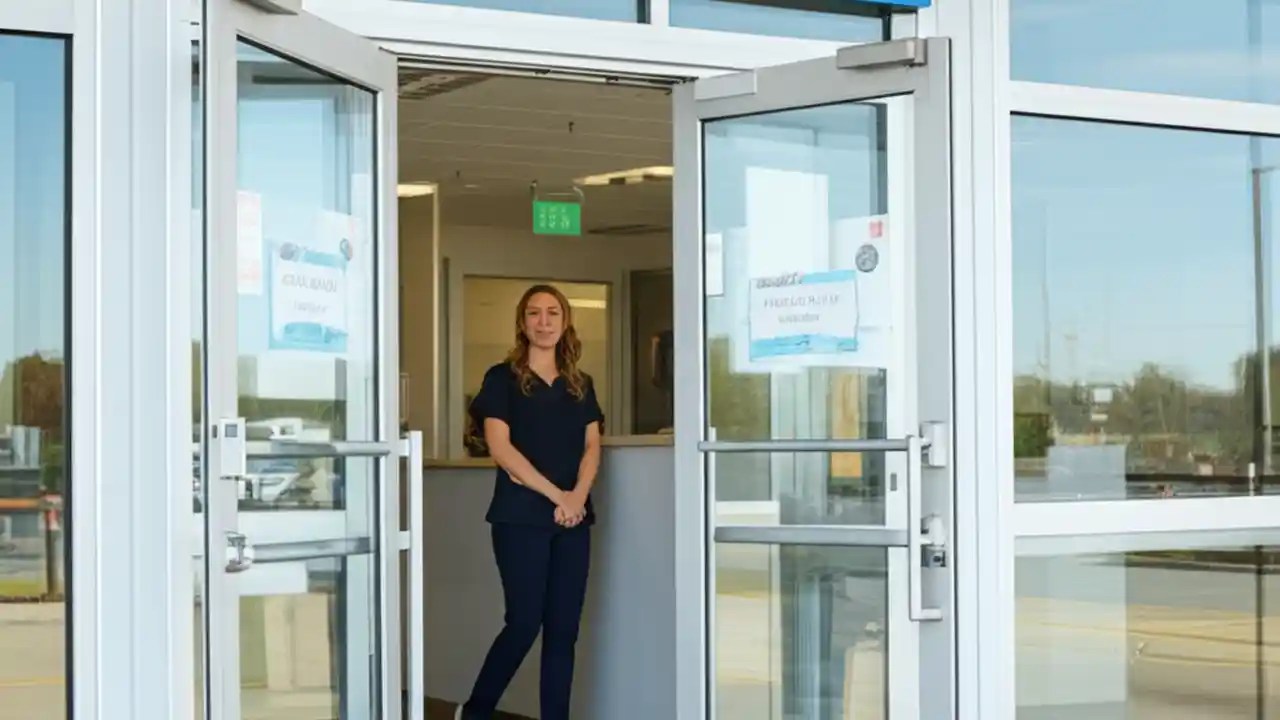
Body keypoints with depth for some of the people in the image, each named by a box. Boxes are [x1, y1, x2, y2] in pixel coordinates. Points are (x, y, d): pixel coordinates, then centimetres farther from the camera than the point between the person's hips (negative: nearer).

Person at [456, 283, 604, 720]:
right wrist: (555, 494, -14)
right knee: (525, 623, -7)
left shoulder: (580, 385, 15)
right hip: (520, 517, -5)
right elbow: (500, 448, -8)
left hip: (573, 519, 5)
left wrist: (577, 496, -12)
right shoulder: (502, 379, 1)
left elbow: (592, 447, 8)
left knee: (563, 628, 2)